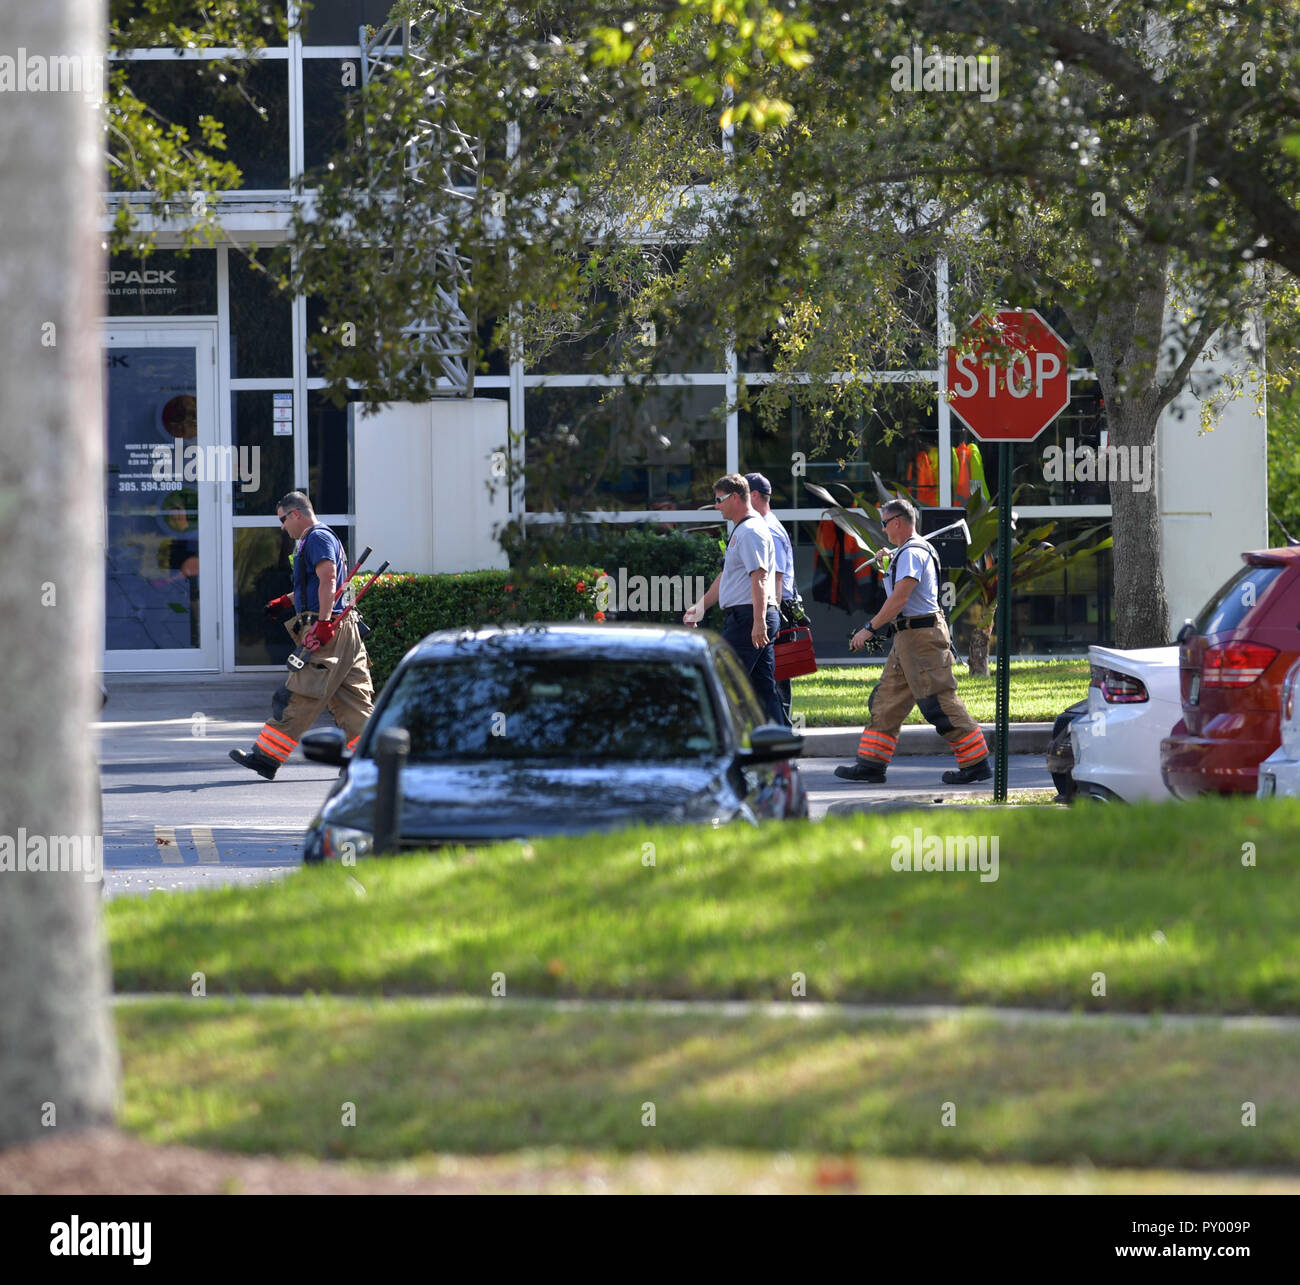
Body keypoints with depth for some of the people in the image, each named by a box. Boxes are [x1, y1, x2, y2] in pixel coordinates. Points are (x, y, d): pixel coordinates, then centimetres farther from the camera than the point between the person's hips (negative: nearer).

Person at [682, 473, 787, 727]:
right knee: (764, 688, 7)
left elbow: (759, 578, -22)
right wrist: (700, 607, 34)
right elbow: (726, 576, 31)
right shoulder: (741, 531, 22)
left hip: (747, 618, -10)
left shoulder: (750, 532, -12)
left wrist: (758, 621, -30)